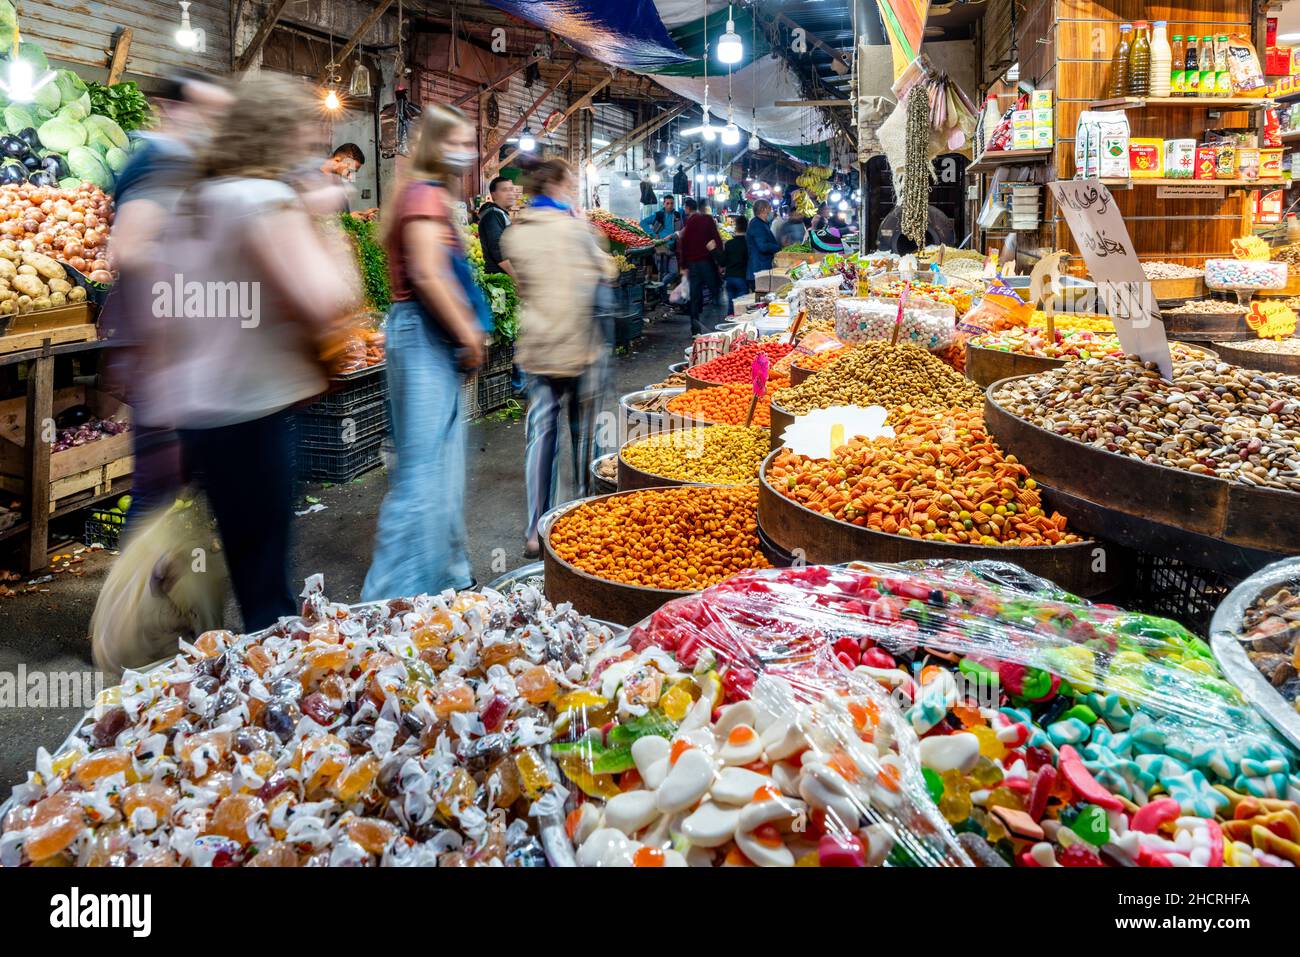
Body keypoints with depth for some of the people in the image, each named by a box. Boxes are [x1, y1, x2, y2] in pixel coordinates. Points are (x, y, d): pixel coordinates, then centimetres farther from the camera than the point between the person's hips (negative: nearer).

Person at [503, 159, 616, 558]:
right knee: (583, 431, 10)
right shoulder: (576, 228, -9)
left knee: (541, 434, 5)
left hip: (536, 350, 4)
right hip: (578, 346, -4)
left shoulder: (516, 233, 5)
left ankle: (536, 532, 4)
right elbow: (606, 270, 3)